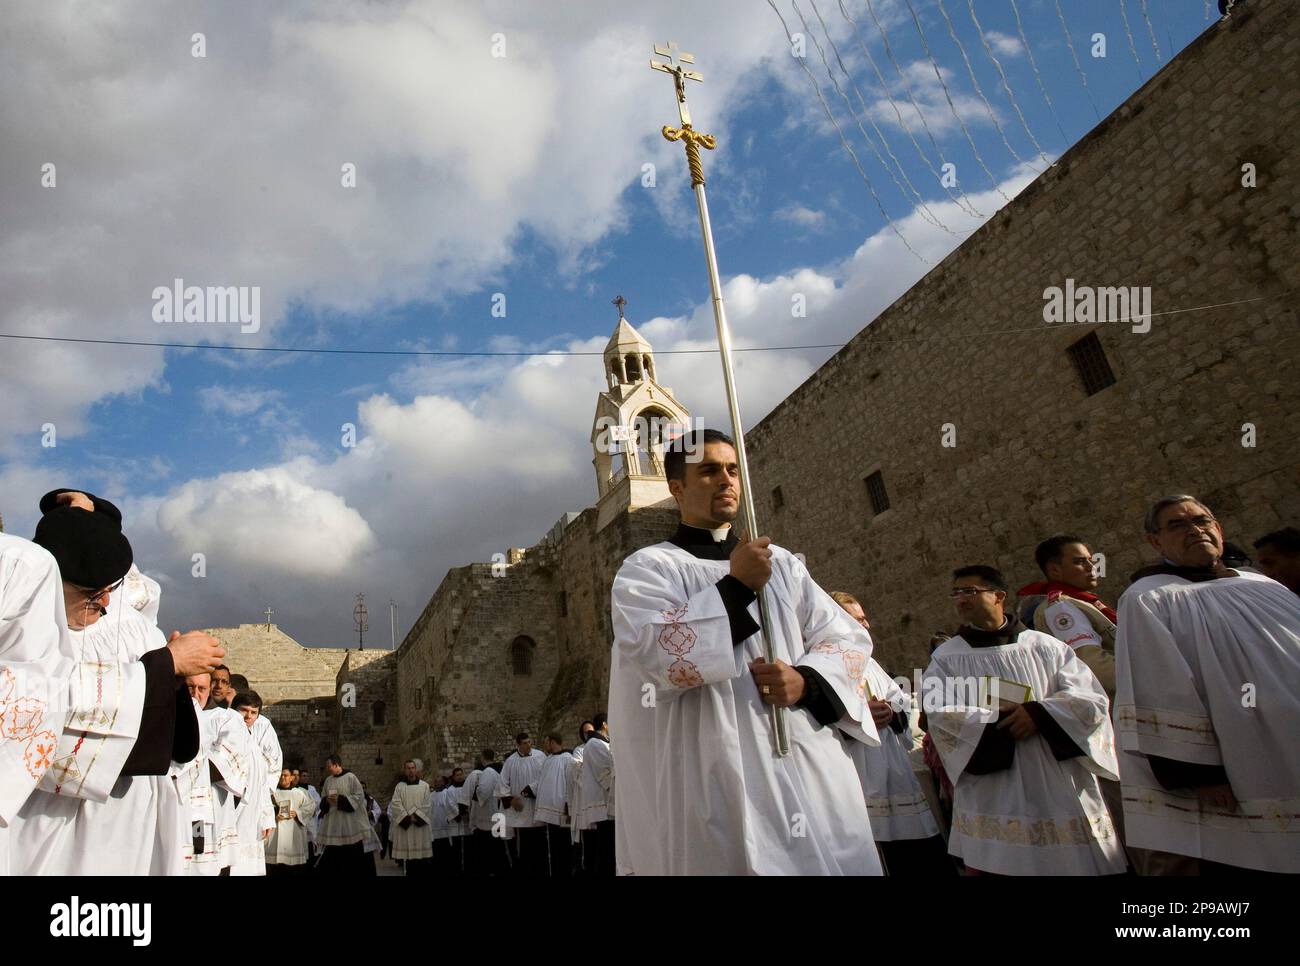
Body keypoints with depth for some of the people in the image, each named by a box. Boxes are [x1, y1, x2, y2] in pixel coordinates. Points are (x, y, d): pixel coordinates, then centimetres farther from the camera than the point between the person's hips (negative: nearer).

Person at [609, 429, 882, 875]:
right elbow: (653, 654, -16)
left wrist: (807, 679, -9)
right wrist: (736, 587, -14)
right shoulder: (646, 568, 1)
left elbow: (847, 636, 11)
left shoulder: (782, 562, 15)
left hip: (811, 770, 5)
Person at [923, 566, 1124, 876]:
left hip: (1061, 793, 1)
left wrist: (1039, 713, -16)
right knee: (994, 864, -6)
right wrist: (1003, 721, -13)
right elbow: (939, 715, -7)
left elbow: (1091, 698, -1)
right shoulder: (946, 657, 6)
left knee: (1075, 863, 3)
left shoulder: (1046, 647, 9)